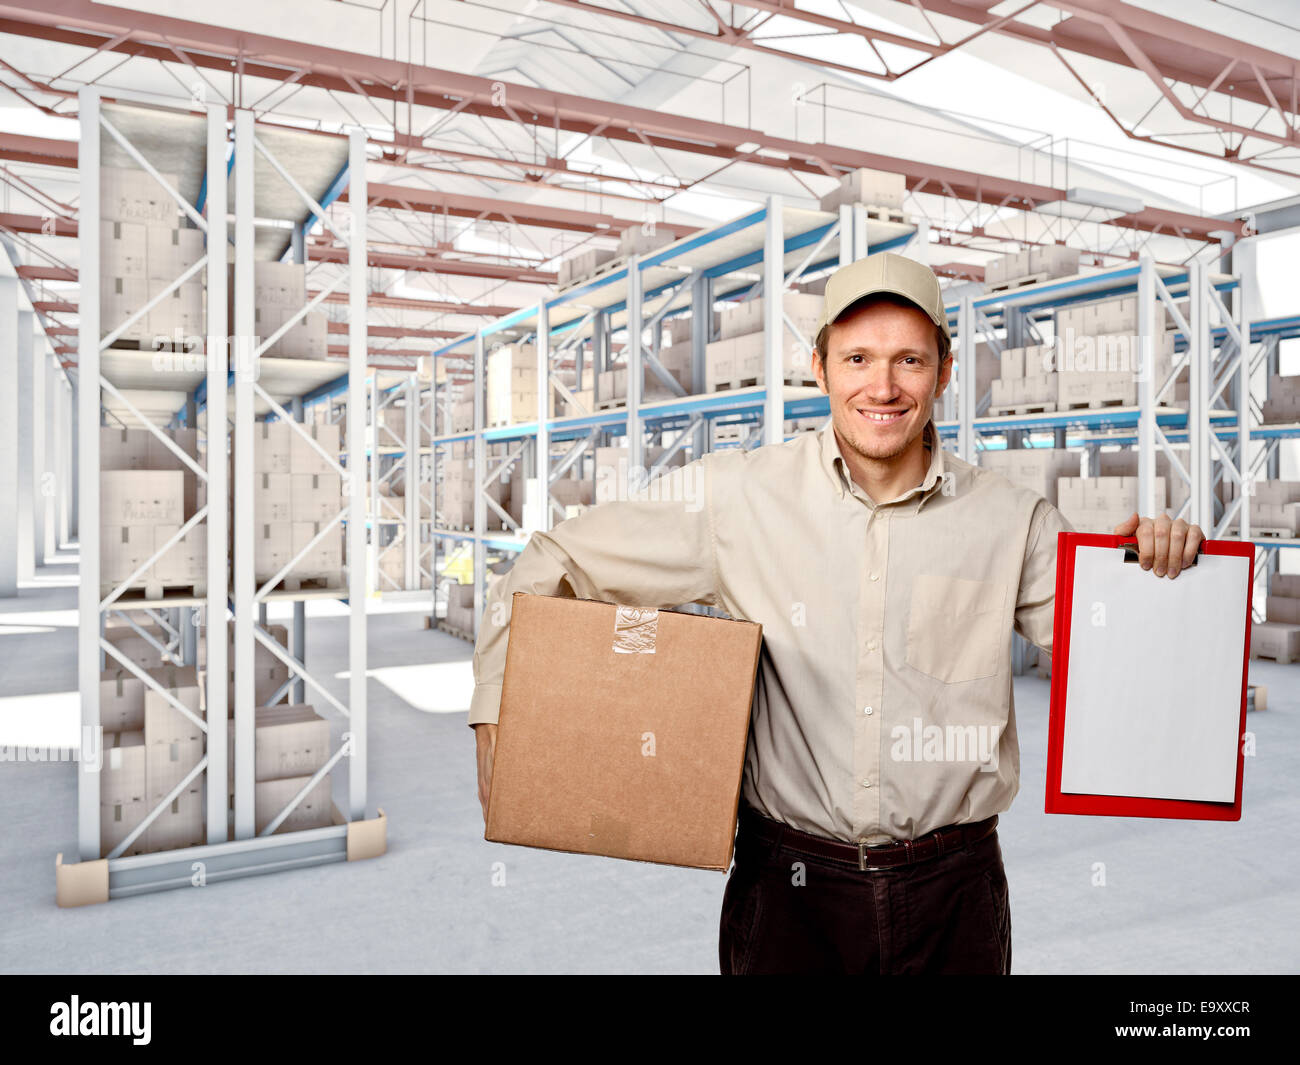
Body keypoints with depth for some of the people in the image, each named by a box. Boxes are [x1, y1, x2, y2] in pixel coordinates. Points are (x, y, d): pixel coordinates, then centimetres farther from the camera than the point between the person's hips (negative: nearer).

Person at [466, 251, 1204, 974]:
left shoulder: (1011, 521, -2)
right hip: (789, 890, -1)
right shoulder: (736, 498, -7)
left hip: (953, 893, 2)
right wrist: (497, 713, -10)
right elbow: (553, 566, -1)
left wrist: (1158, 562, -14)